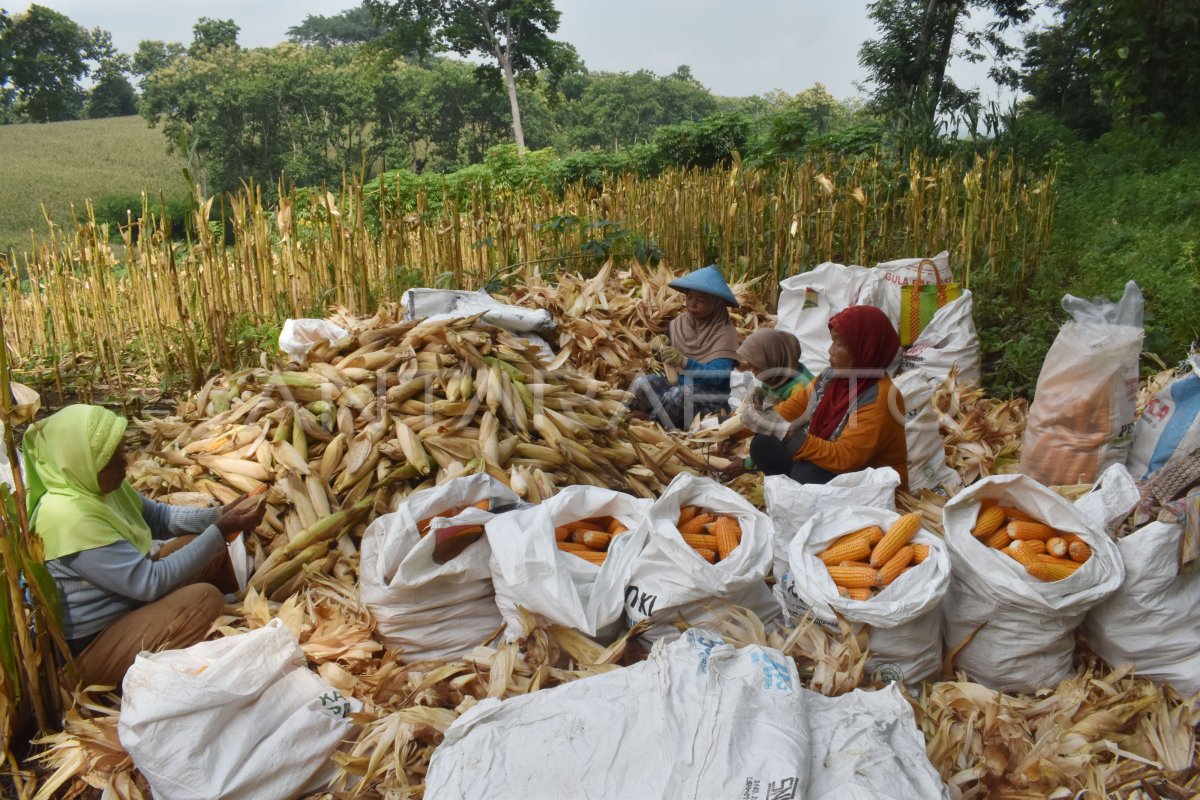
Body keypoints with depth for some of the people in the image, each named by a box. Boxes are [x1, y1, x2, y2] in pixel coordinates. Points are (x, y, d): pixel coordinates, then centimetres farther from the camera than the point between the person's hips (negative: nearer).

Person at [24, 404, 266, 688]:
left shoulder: (98, 483, -3)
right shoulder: (69, 517, -32)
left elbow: (160, 516, 10)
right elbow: (151, 582, -29)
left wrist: (219, 516, -7)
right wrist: (221, 530, -26)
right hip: (90, 647, -10)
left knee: (211, 546, 5)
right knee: (204, 598, -27)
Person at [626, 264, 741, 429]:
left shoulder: (725, 332, -15)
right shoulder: (680, 322, 1)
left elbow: (717, 376, -25)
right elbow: (664, 358, 10)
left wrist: (684, 362, -38)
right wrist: (660, 346, -13)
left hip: (712, 393, -5)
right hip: (680, 382, 5)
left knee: (679, 395, -34)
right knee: (642, 384, -19)